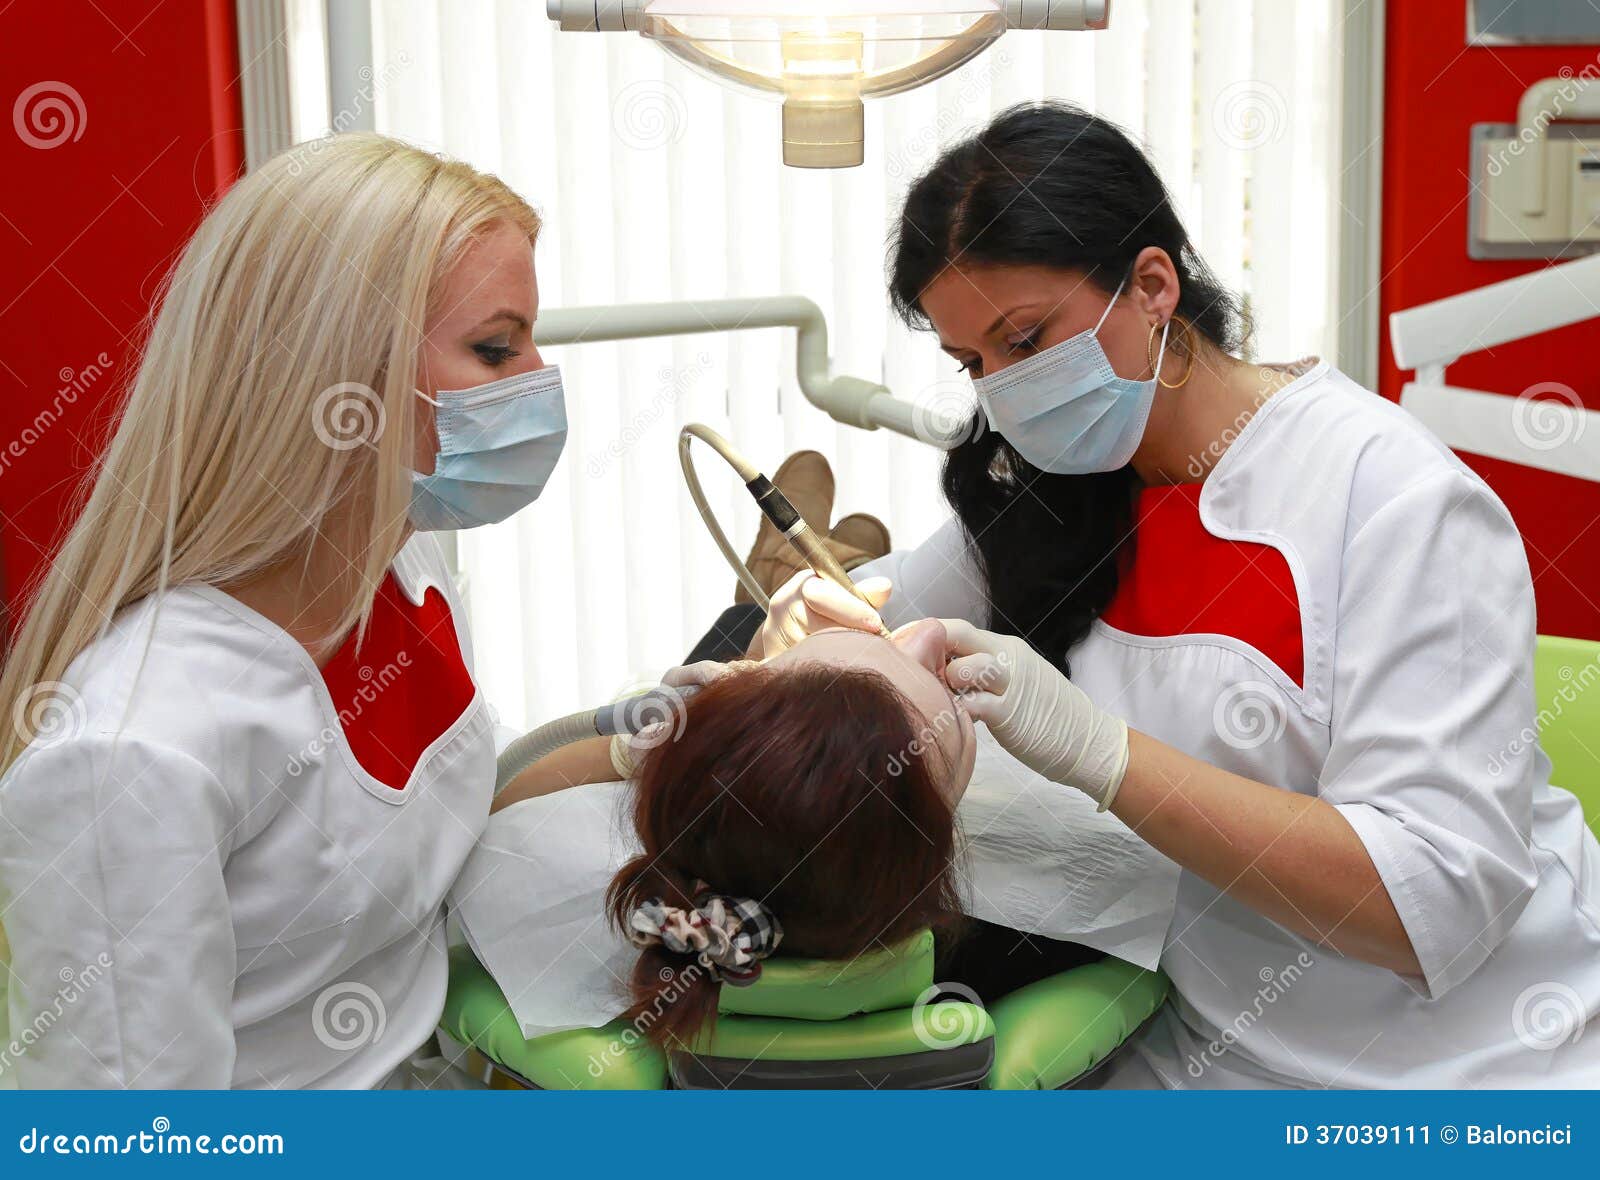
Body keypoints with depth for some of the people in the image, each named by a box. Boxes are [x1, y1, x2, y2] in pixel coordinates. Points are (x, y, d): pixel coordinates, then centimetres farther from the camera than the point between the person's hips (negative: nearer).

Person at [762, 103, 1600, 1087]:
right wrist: (813, 621, -9)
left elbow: (1437, 904, -24)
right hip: (1217, 1048, 5)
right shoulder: (1056, 487, 3)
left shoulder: (1398, 498, -17)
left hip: (1468, 1057, -4)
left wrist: (1095, 748, -31)